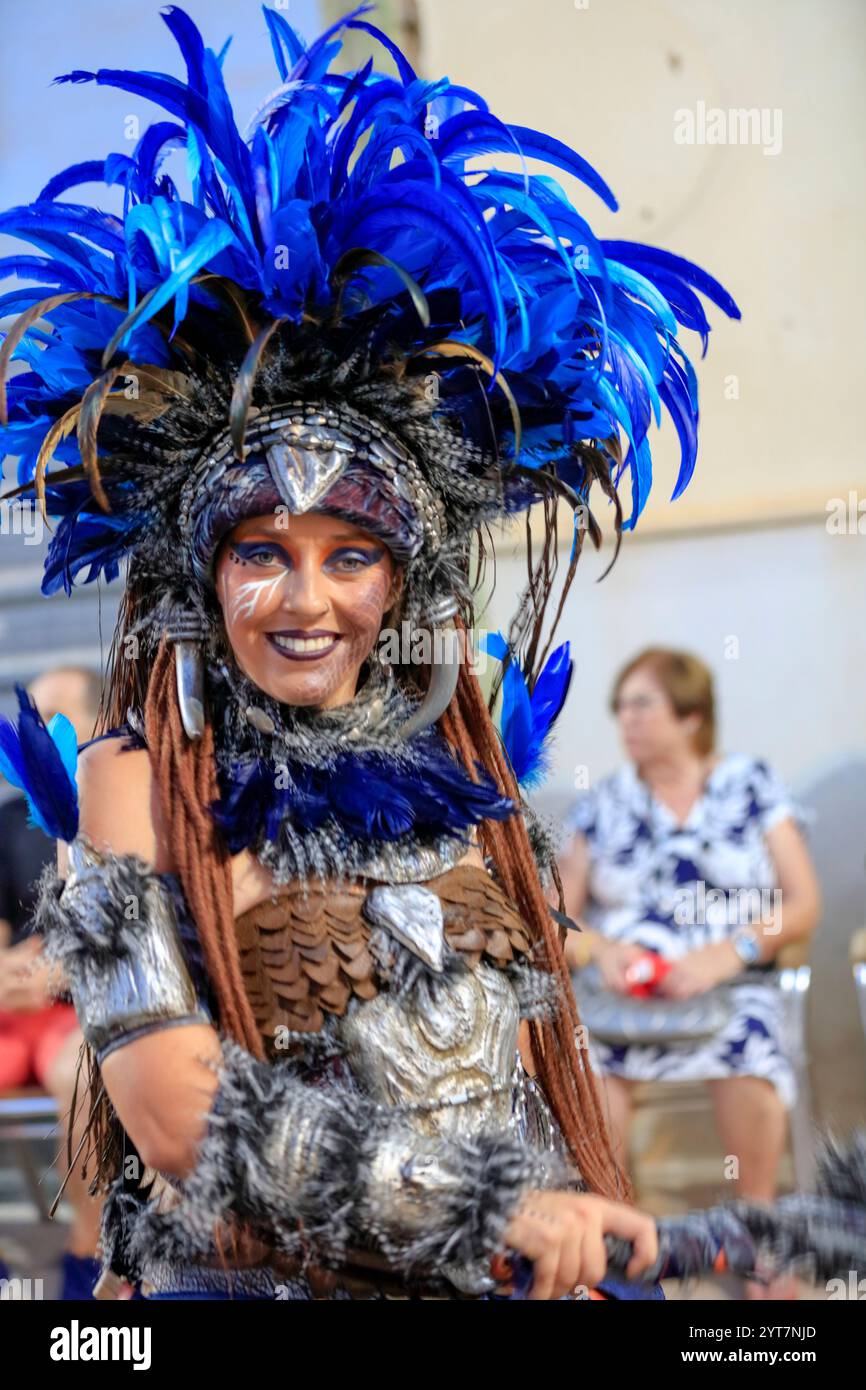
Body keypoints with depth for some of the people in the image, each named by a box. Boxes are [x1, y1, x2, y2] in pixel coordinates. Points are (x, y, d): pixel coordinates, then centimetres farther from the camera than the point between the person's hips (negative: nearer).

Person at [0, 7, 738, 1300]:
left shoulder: (456, 764, 8)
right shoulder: (138, 779, -7)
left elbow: (527, 1066, 14)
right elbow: (172, 1104, -15)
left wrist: (576, 1248, 3)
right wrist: (495, 1206, -17)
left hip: (515, 1275, 5)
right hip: (252, 1278, -4)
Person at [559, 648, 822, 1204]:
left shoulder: (752, 784, 10)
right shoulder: (604, 804, 15)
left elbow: (803, 904, 3)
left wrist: (726, 954, -13)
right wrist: (600, 948, -12)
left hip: (730, 987, -1)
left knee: (748, 1043, -37)